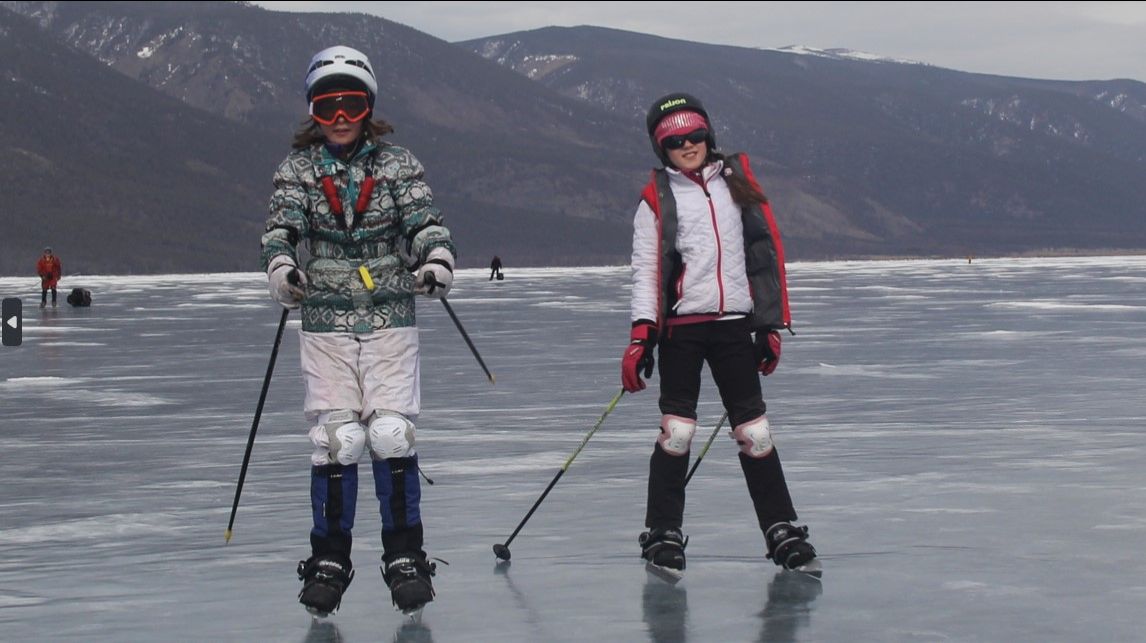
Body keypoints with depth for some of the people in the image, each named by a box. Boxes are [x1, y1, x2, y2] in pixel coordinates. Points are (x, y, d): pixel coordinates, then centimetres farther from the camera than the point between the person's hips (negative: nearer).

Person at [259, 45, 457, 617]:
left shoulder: (396, 163, 5)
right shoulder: (298, 169, 5)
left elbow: (423, 218, -6)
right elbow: (281, 227, -9)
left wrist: (436, 260, -27)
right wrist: (282, 268, -31)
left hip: (390, 321, 0)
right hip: (326, 323, 0)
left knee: (391, 436, -7)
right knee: (336, 441, -5)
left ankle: (405, 557, 5)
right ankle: (328, 561, 8)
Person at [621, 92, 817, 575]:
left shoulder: (737, 181, 9)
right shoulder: (657, 199, 4)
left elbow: (766, 251, 10)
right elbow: (645, 270, 0)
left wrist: (771, 323, 7)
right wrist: (641, 334, -11)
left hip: (735, 323, 2)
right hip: (681, 326, -2)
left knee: (754, 430, 3)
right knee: (677, 429, -2)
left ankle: (781, 530, 10)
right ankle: (663, 533, 7)